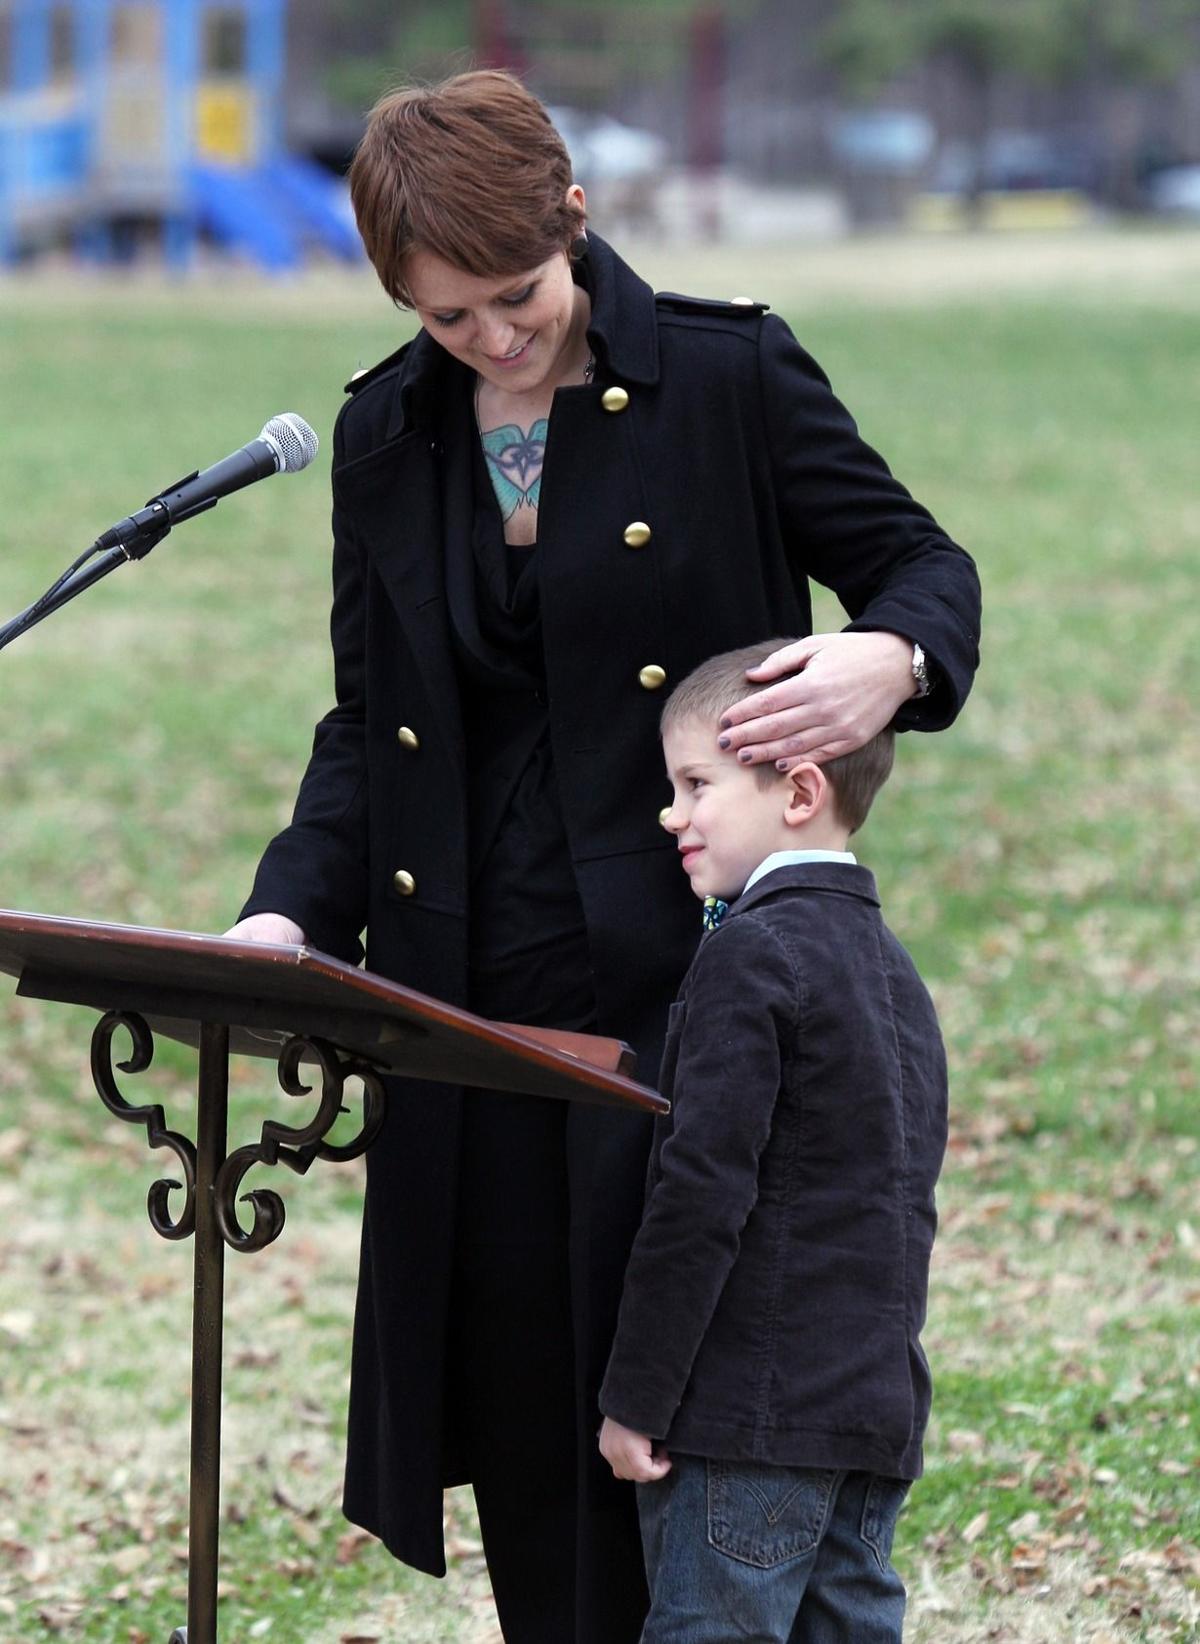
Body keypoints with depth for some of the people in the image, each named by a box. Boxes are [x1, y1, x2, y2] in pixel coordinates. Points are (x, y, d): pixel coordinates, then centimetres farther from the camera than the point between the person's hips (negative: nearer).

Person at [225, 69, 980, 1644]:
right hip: (473, 1003, 4)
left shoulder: (726, 375, -4)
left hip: (677, 972, -4)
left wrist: (892, 659, -21)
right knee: (500, 1379, 7)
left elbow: (921, 561, 3)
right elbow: (367, 728, 14)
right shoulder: (387, 435, 9)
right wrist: (291, 913, -2)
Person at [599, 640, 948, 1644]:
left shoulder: (750, 956, -12)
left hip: (753, 1408, -9)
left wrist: (634, 1399, -13)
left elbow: (703, 1191, -17)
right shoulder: (892, 964, 16)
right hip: (882, 1401, 9)